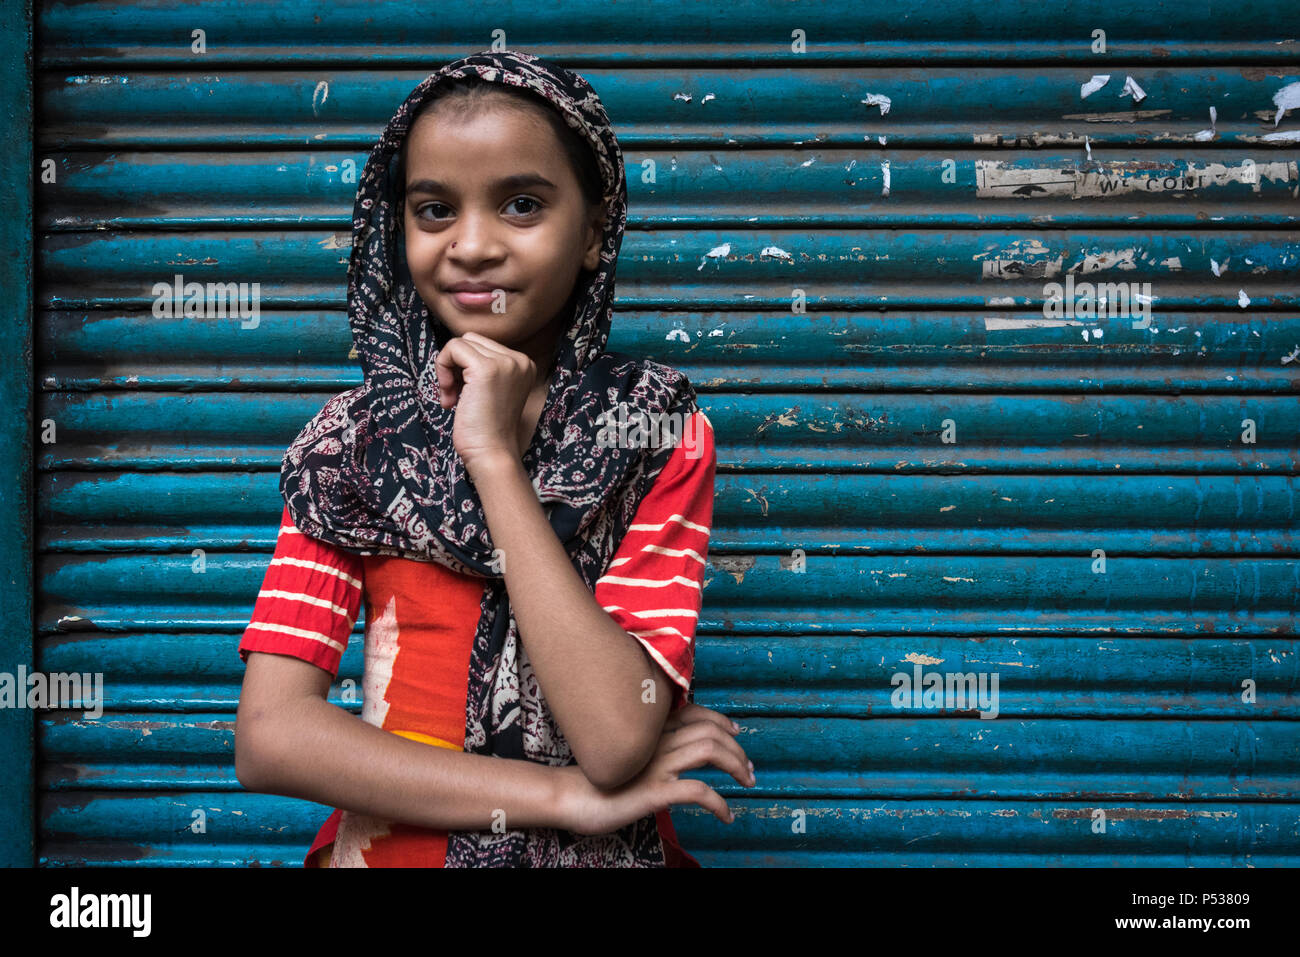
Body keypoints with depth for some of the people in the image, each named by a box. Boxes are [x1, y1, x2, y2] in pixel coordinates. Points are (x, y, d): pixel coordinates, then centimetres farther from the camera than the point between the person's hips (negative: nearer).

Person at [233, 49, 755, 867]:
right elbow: (268, 735, -8)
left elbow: (617, 744, -14)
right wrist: (565, 794, -13)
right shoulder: (352, 439, 2)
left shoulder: (662, 433, -1)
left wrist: (496, 458, -14)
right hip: (390, 846, 0)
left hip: (601, 855, 0)